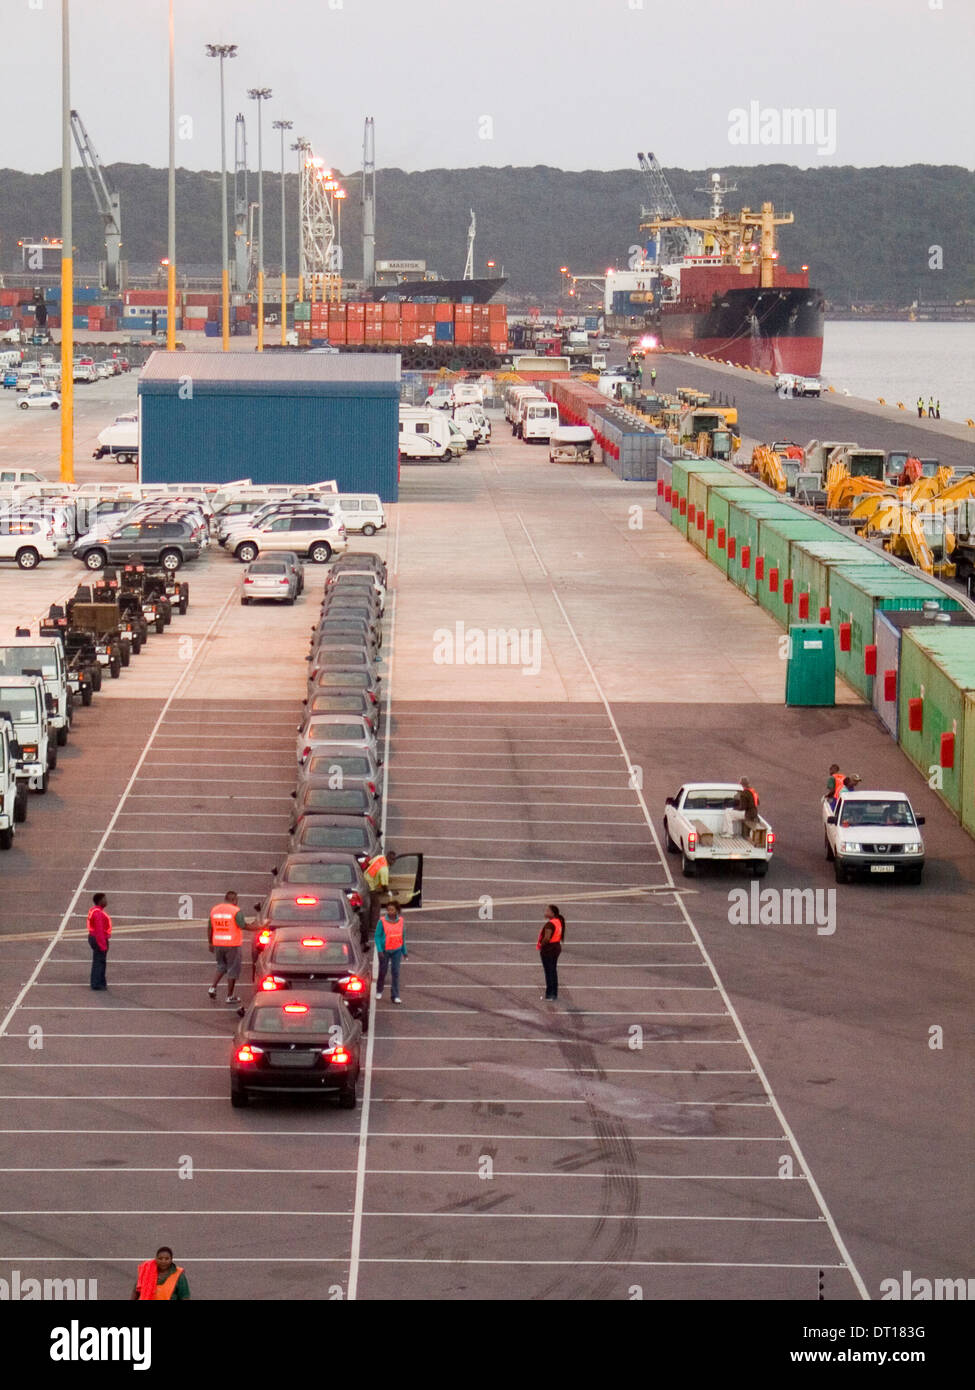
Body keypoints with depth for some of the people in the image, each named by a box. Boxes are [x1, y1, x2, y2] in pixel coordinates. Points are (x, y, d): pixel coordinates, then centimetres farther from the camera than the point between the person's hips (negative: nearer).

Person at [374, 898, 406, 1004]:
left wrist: (404, 951, 14)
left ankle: (396, 996, 2)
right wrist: (380, 950, -18)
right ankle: (379, 991, 35)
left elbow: (403, 936, 10)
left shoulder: (400, 920, 1)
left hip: (397, 950, 2)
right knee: (383, 971, 11)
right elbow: (377, 936, -8)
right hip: (385, 950, -2)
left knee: (395, 972, -2)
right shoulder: (382, 921, -10)